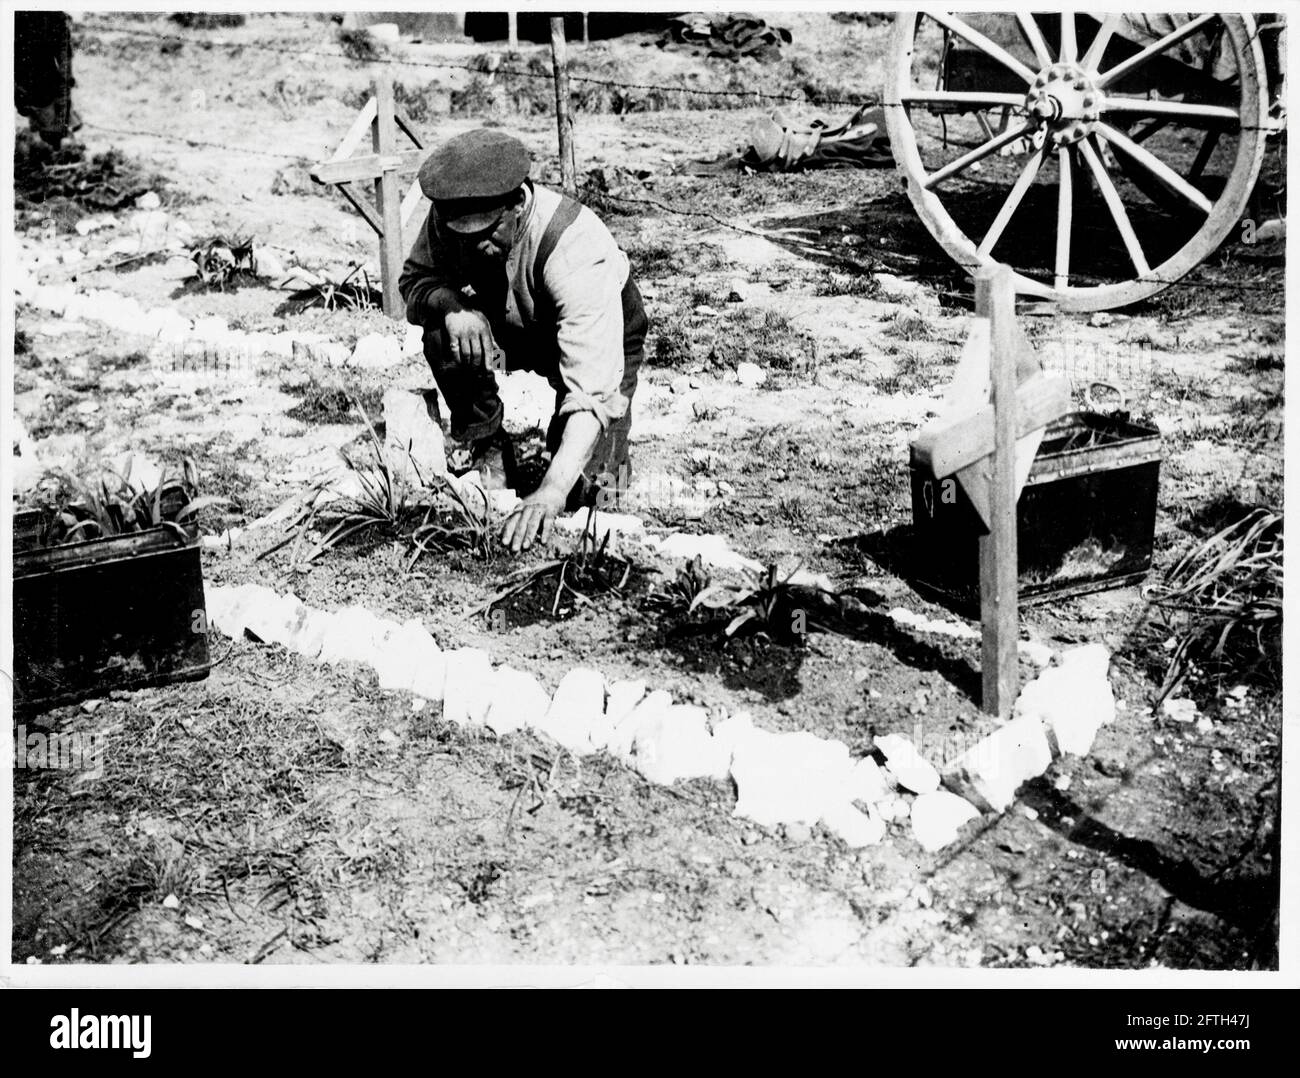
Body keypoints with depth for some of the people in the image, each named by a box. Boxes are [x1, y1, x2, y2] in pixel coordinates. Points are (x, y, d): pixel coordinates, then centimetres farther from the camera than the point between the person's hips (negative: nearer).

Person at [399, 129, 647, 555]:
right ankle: (488, 450, -3)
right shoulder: (449, 219, -25)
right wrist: (449, 305, -36)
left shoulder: (577, 251, -40)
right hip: (512, 331, 4)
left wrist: (552, 491, -56)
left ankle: (610, 453, 17)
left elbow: (592, 388, -46)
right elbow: (413, 281, -9)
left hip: (599, 345, -4)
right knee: (444, 336, -27)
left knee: (586, 491, -20)